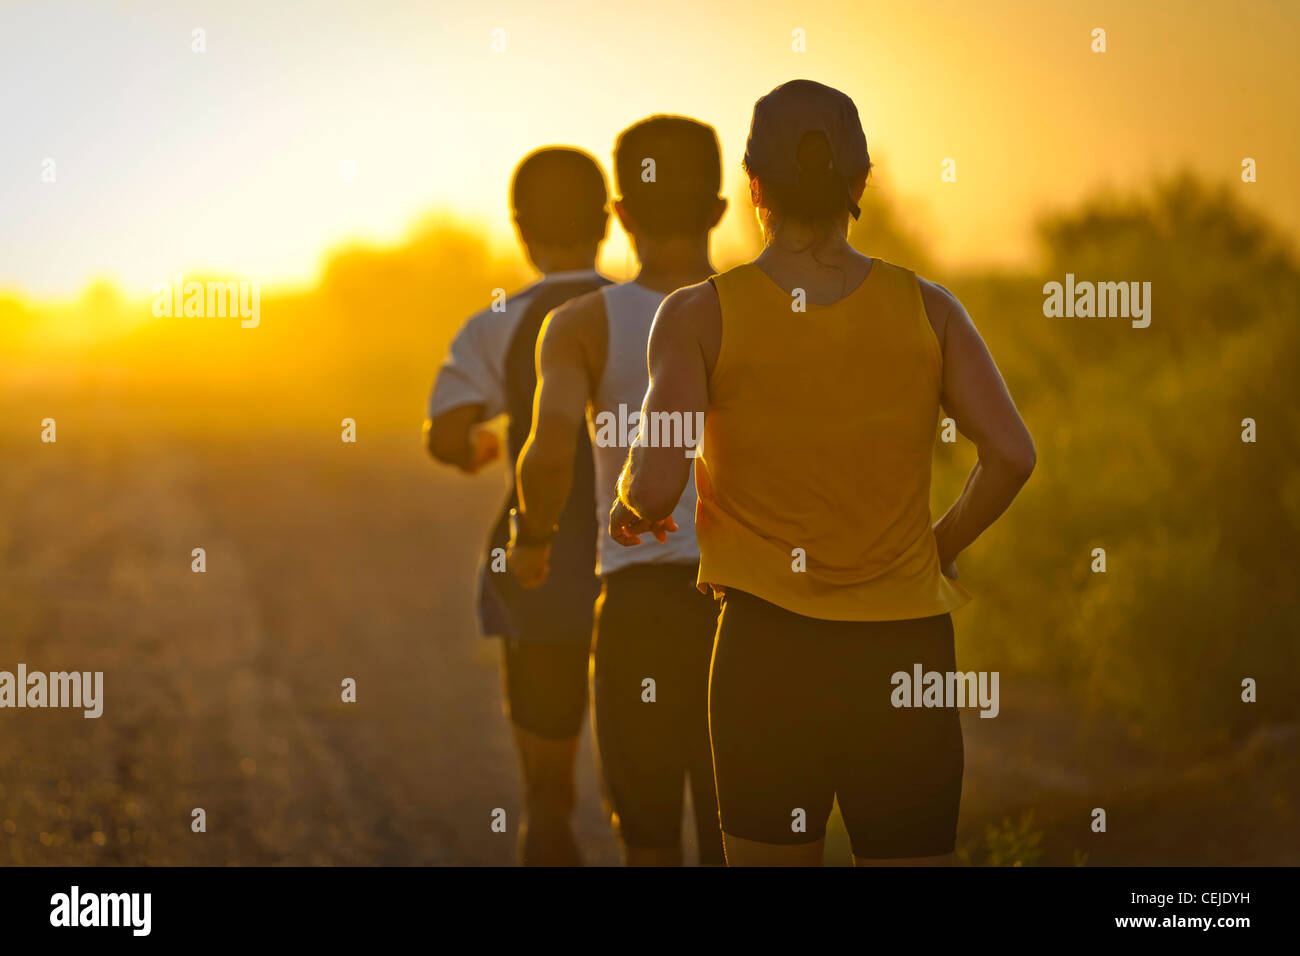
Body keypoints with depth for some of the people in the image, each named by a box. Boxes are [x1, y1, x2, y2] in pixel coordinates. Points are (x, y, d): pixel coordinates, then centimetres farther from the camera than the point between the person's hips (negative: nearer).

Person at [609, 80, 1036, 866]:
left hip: (767, 651, -1)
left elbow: (657, 486, -15)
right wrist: (942, 548, 10)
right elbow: (1011, 455, -7)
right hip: (906, 653, 1)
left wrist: (633, 507, 8)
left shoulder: (701, 316, -5)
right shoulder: (926, 308, 1)